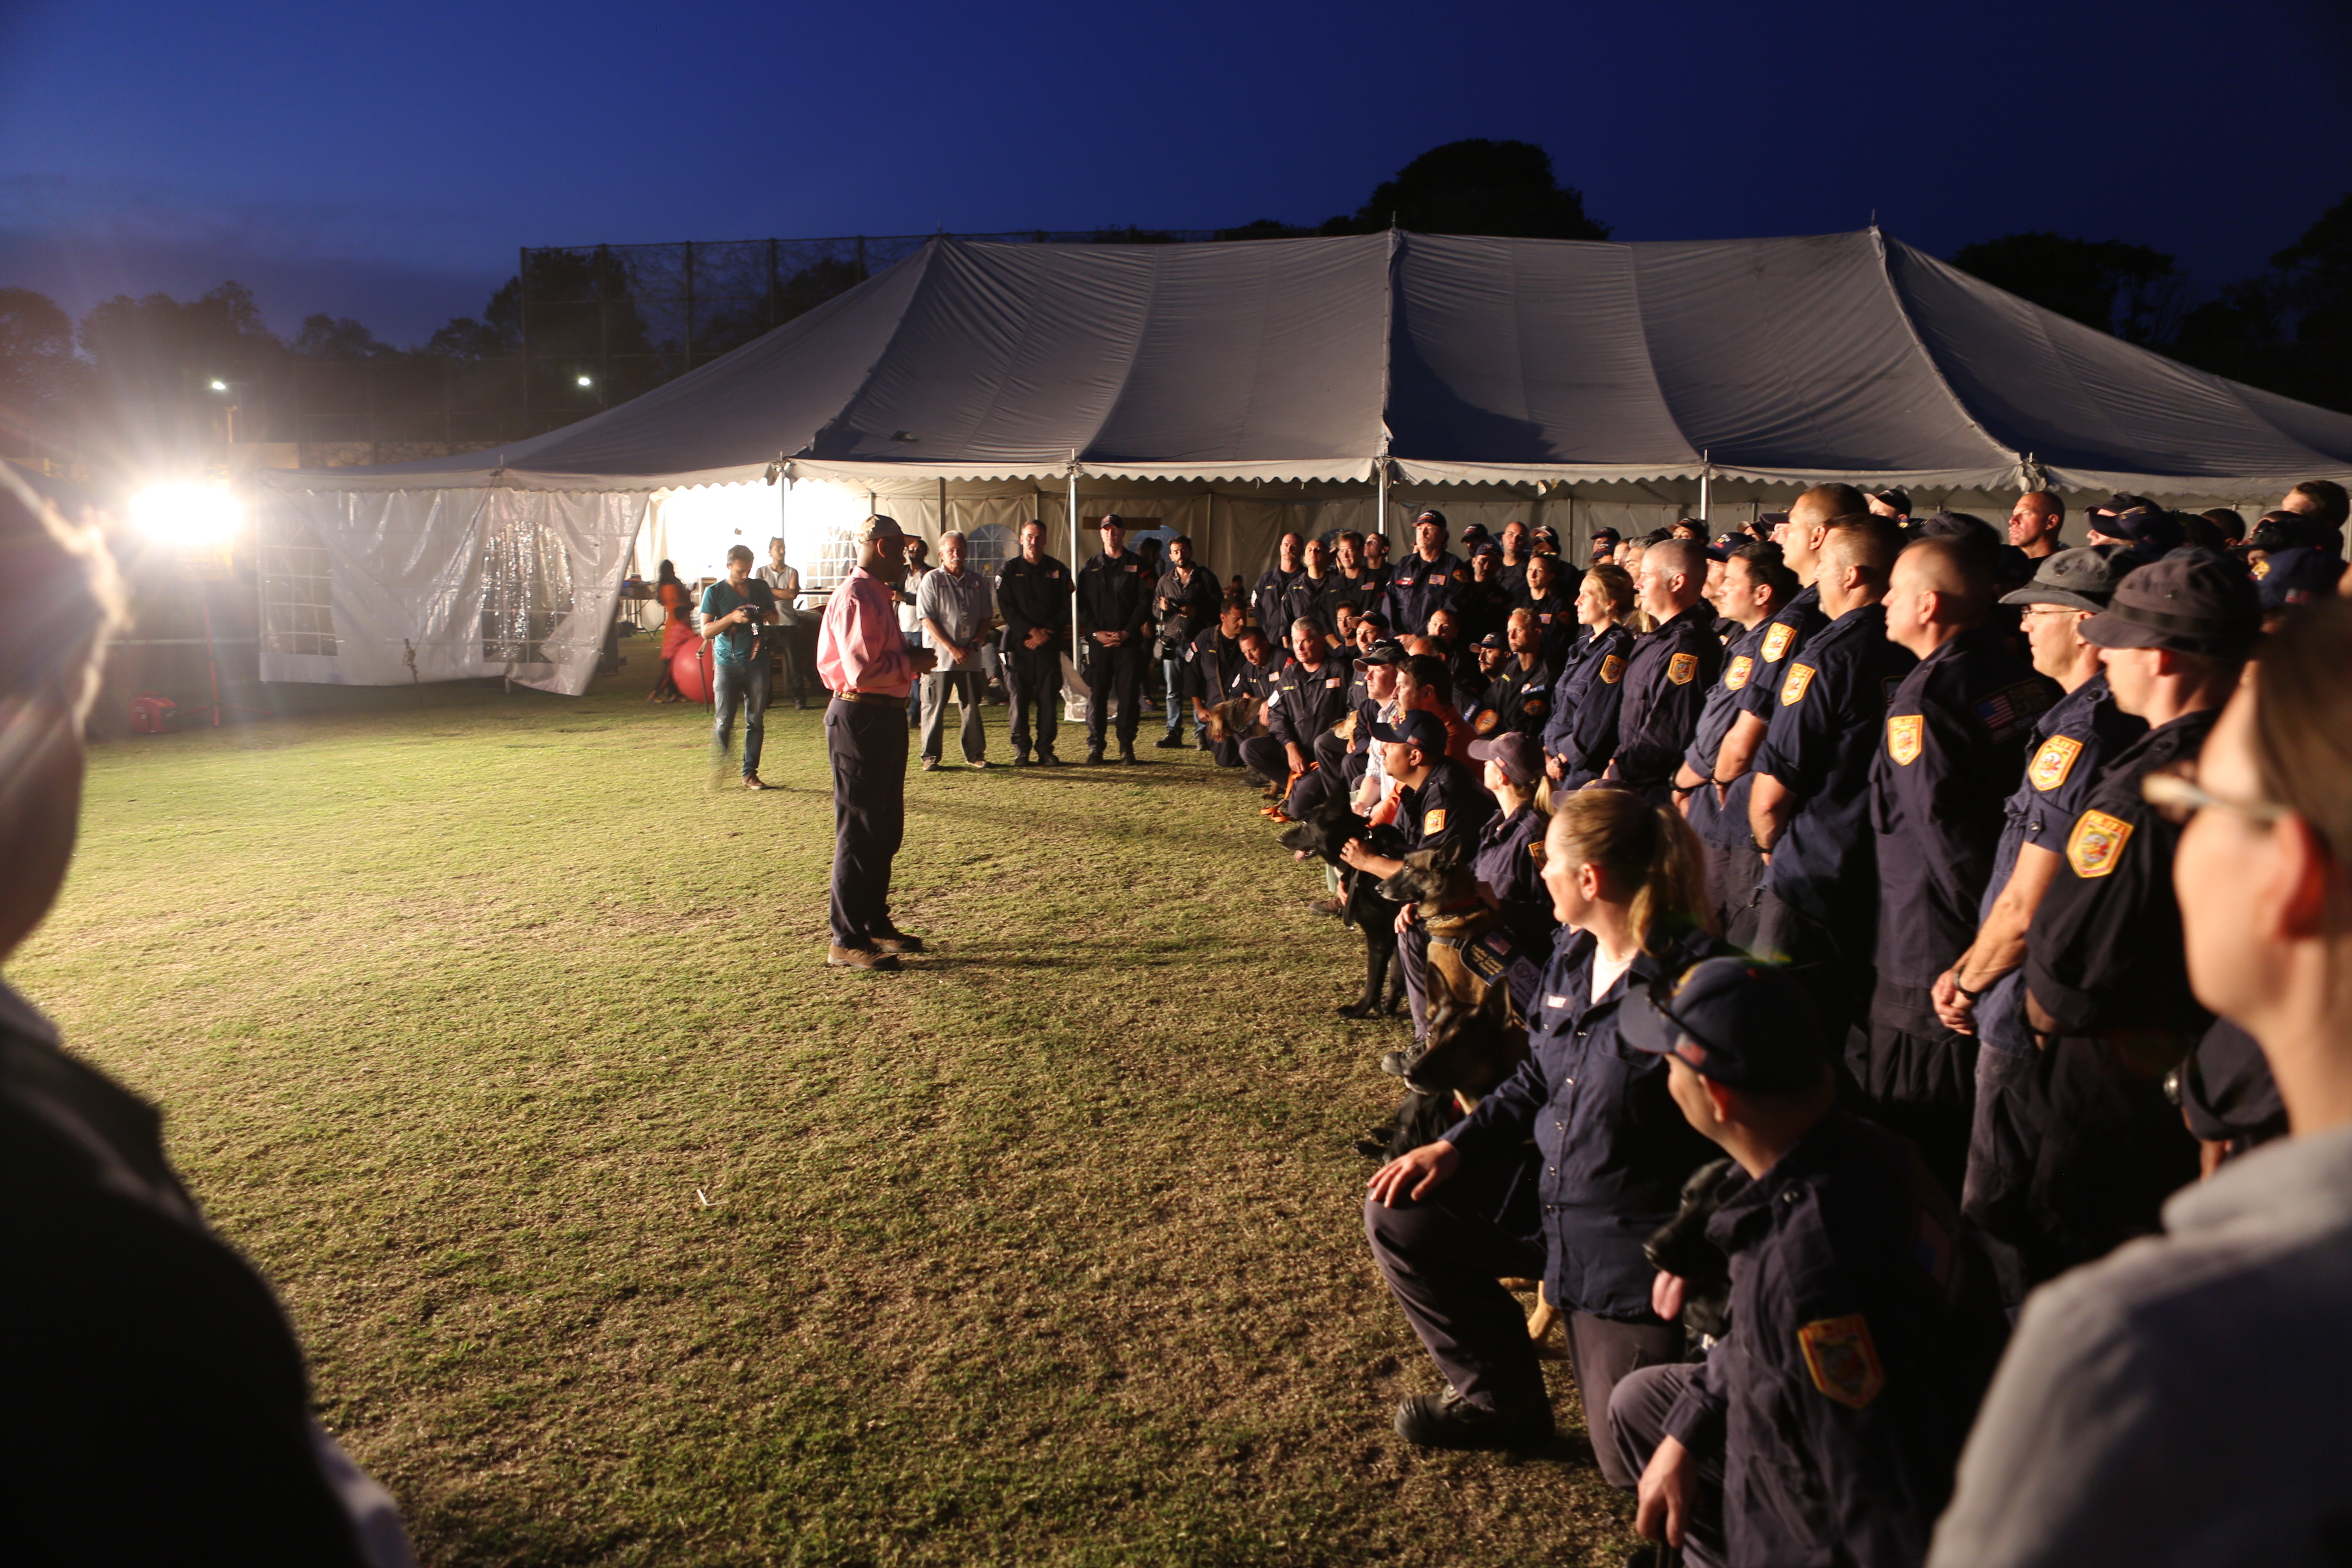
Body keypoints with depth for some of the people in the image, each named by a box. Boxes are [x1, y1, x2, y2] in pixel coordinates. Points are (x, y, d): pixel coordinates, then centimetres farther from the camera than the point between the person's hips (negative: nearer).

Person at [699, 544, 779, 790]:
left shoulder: (760, 587, 10)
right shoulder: (714, 592, 1)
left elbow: (775, 618, 20)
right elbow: (706, 631, -4)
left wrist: (766, 616, -5)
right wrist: (732, 617, -19)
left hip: (757, 662, 3)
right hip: (727, 663, -2)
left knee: (756, 720, 2)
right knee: (723, 721, -7)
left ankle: (750, 773, 8)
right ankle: (718, 770, 8)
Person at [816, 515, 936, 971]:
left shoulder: (878, 595, 17)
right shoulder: (855, 599, -16)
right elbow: (862, 670, -25)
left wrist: (911, 656, 6)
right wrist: (913, 663, -13)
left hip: (883, 716, 11)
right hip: (860, 717, -11)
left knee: (886, 830, 17)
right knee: (859, 832, -5)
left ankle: (875, 924, 29)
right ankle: (847, 942, 3)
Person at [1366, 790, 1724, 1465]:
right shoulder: (1572, 954, 1)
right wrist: (1456, 1147, -1)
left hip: (1635, 1244, -7)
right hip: (1550, 1201, 7)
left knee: (1637, 1467, -3)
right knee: (1398, 1212, -1)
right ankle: (1502, 1398, 17)